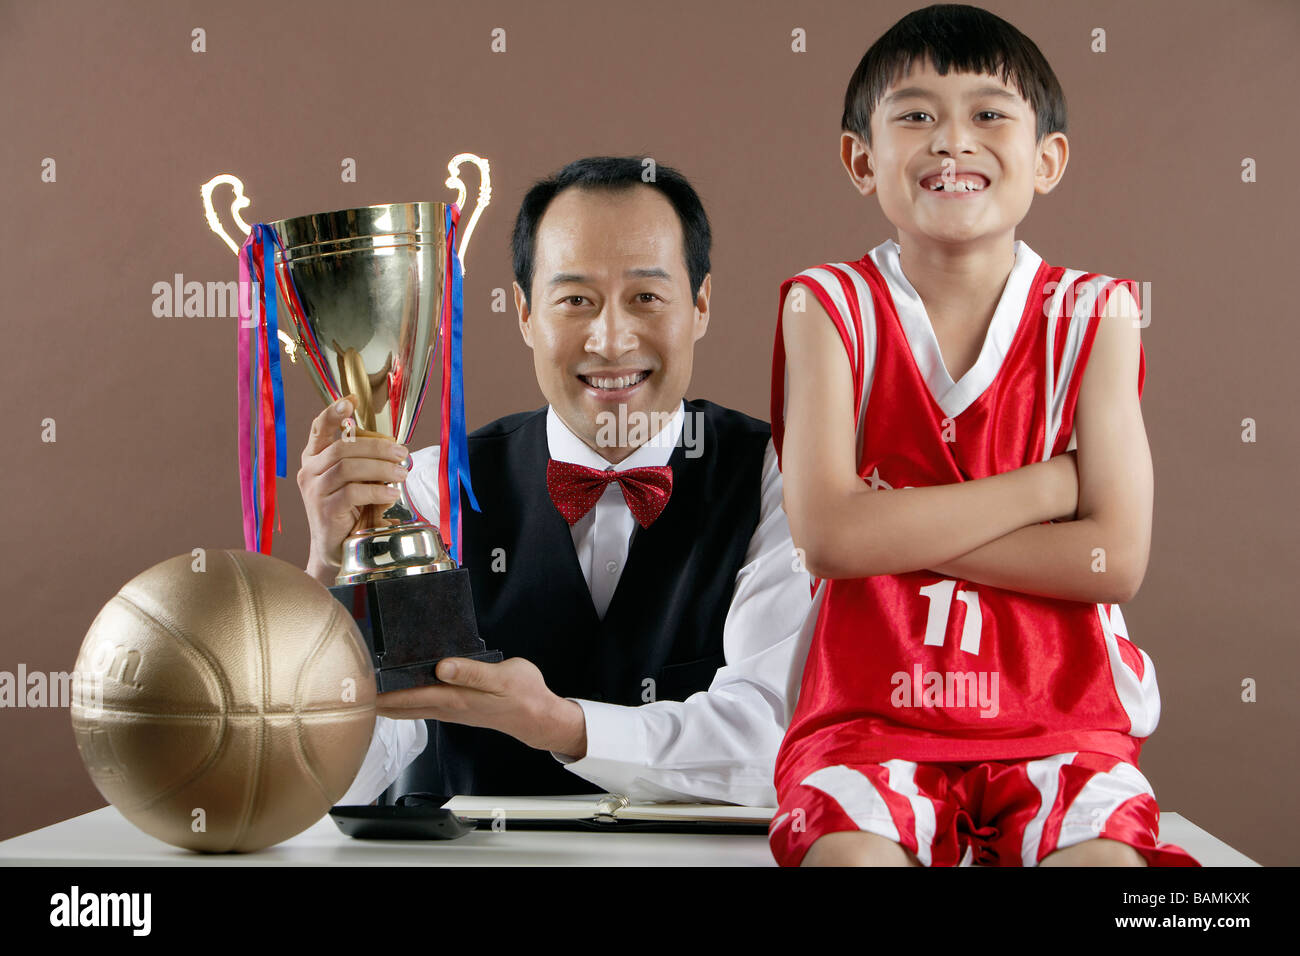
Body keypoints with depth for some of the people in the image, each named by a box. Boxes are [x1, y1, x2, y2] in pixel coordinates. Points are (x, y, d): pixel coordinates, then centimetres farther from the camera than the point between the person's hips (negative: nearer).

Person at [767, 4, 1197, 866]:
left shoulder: (1091, 315, 3)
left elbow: (1115, 558, -6)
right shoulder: (832, 308, 2)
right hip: (871, 706, 0)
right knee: (848, 854, -30)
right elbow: (827, 533, -12)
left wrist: (902, 529, -10)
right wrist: (1045, 485, -9)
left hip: (1059, 709, 1)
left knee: (1104, 856, -28)